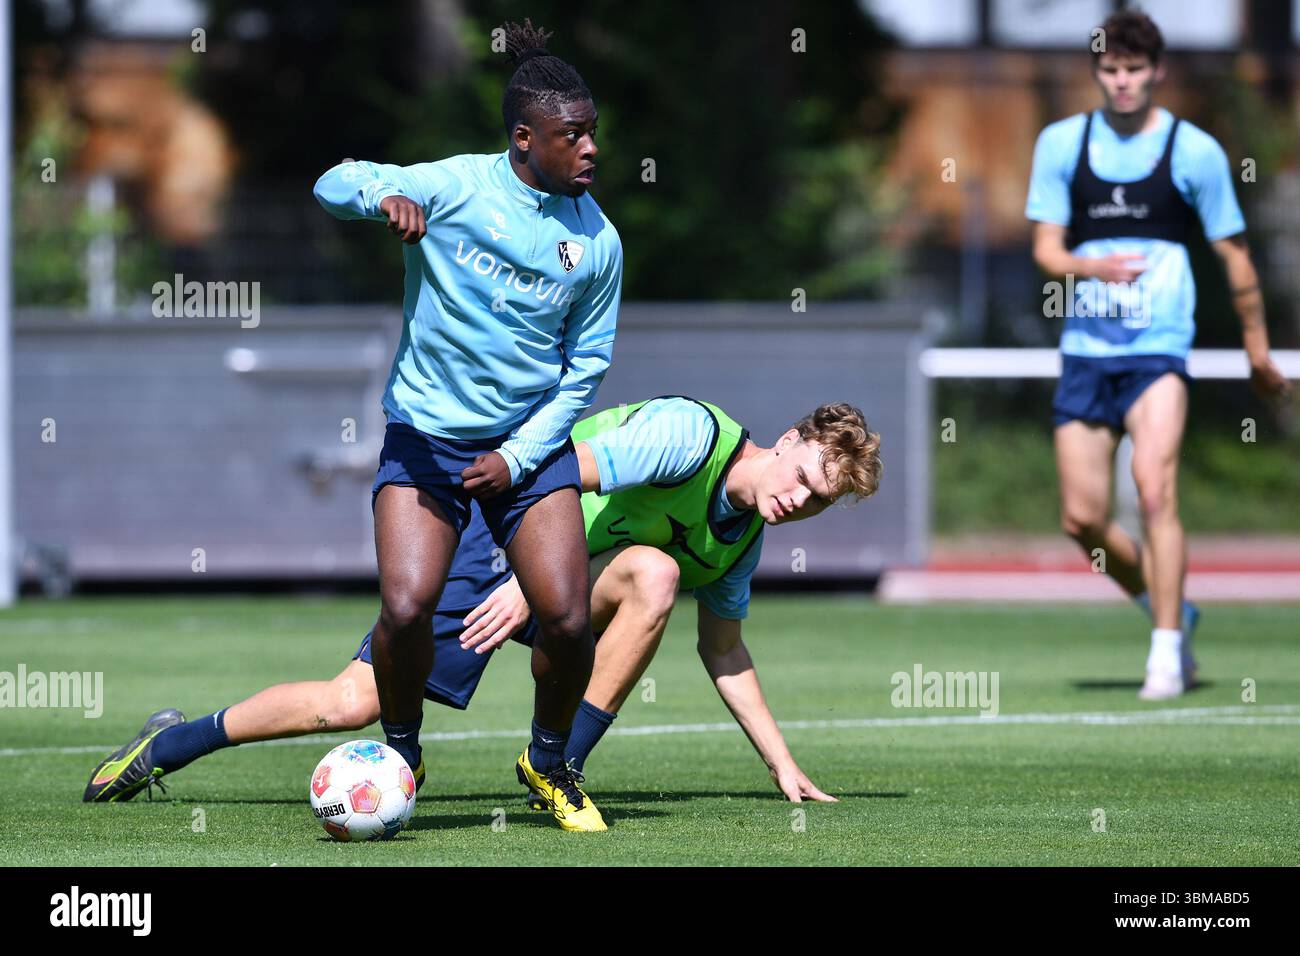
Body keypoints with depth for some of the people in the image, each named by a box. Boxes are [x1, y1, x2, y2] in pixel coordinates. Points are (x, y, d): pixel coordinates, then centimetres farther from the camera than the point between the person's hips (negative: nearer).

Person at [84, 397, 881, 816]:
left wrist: (783, 764, 17)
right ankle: (173, 743, 12)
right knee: (351, 704, -12)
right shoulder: (689, 432, -20)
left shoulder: (742, 537, 6)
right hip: (500, 531, -6)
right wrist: (528, 578, -34)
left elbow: (723, 651, 19)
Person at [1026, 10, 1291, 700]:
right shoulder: (1061, 144, 7)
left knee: (1154, 487, -24)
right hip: (1084, 350, 3)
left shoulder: (1194, 150, 1)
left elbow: (1234, 255, 9)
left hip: (1158, 350, -3)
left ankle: (1166, 653, -20)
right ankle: (1170, 611, 25)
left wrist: (1258, 350, 13)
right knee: (1082, 518, 0)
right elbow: (1046, 248, 4)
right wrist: (1090, 266, -18)